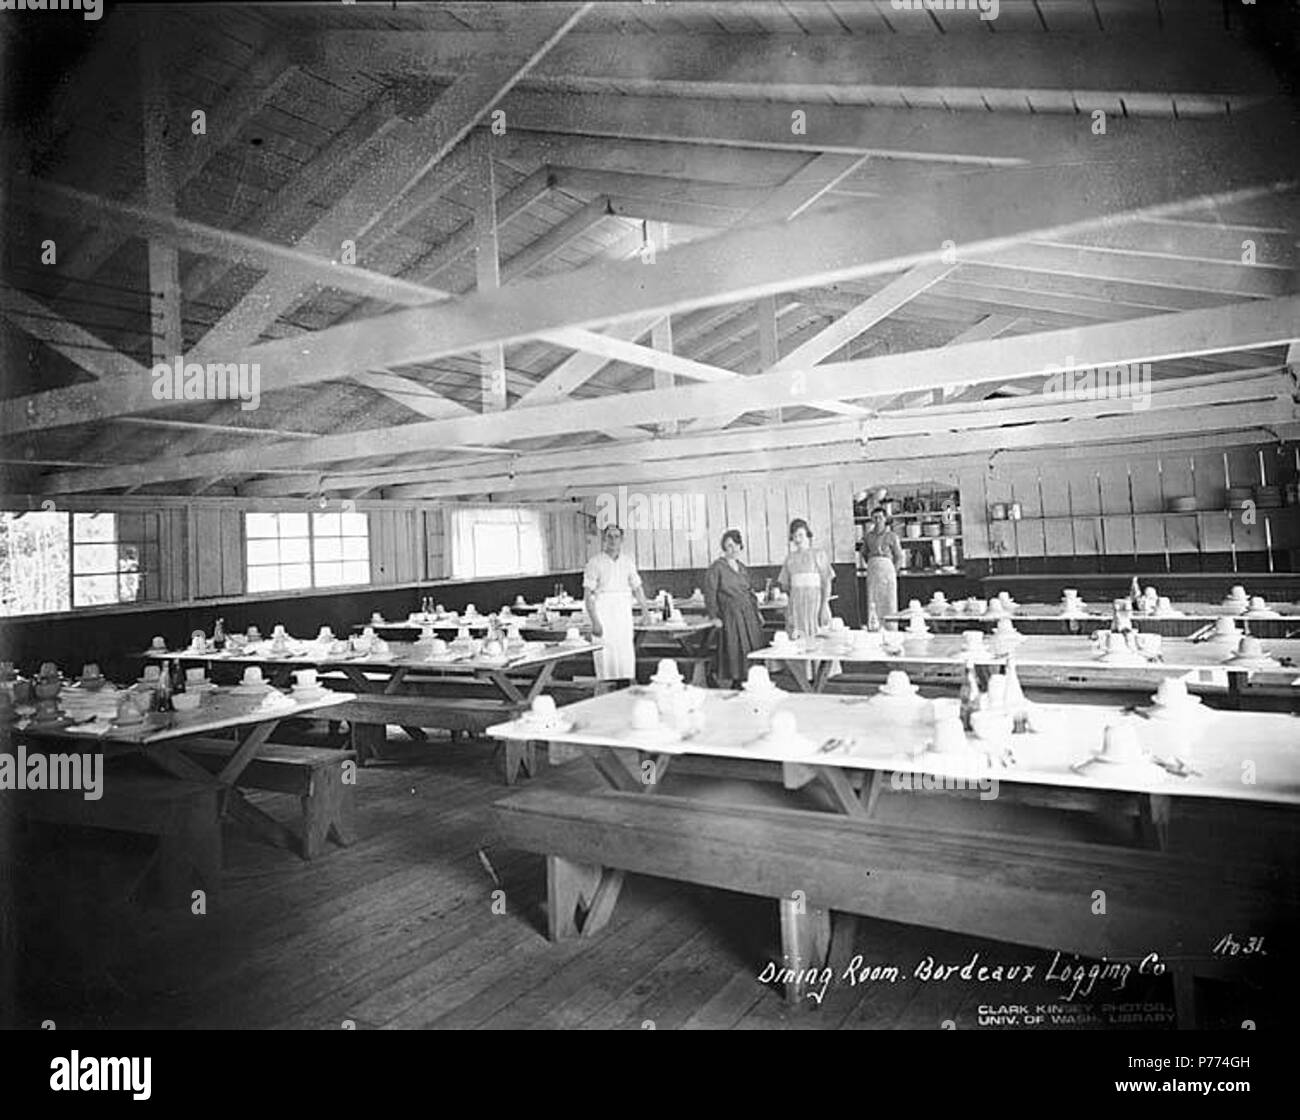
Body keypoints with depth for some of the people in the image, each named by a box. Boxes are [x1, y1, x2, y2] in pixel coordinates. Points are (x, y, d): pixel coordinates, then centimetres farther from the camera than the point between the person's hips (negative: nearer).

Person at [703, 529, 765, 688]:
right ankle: (725, 684, 4)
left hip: (748, 615, 7)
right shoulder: (716, 568, -6)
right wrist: (714, 616, -14)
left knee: (753, 648, 5)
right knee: (732, 650, -6)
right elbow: (710, 593, -9)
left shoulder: (742, 568, 15)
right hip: (729, 615, -6)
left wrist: (756, 611, 17)